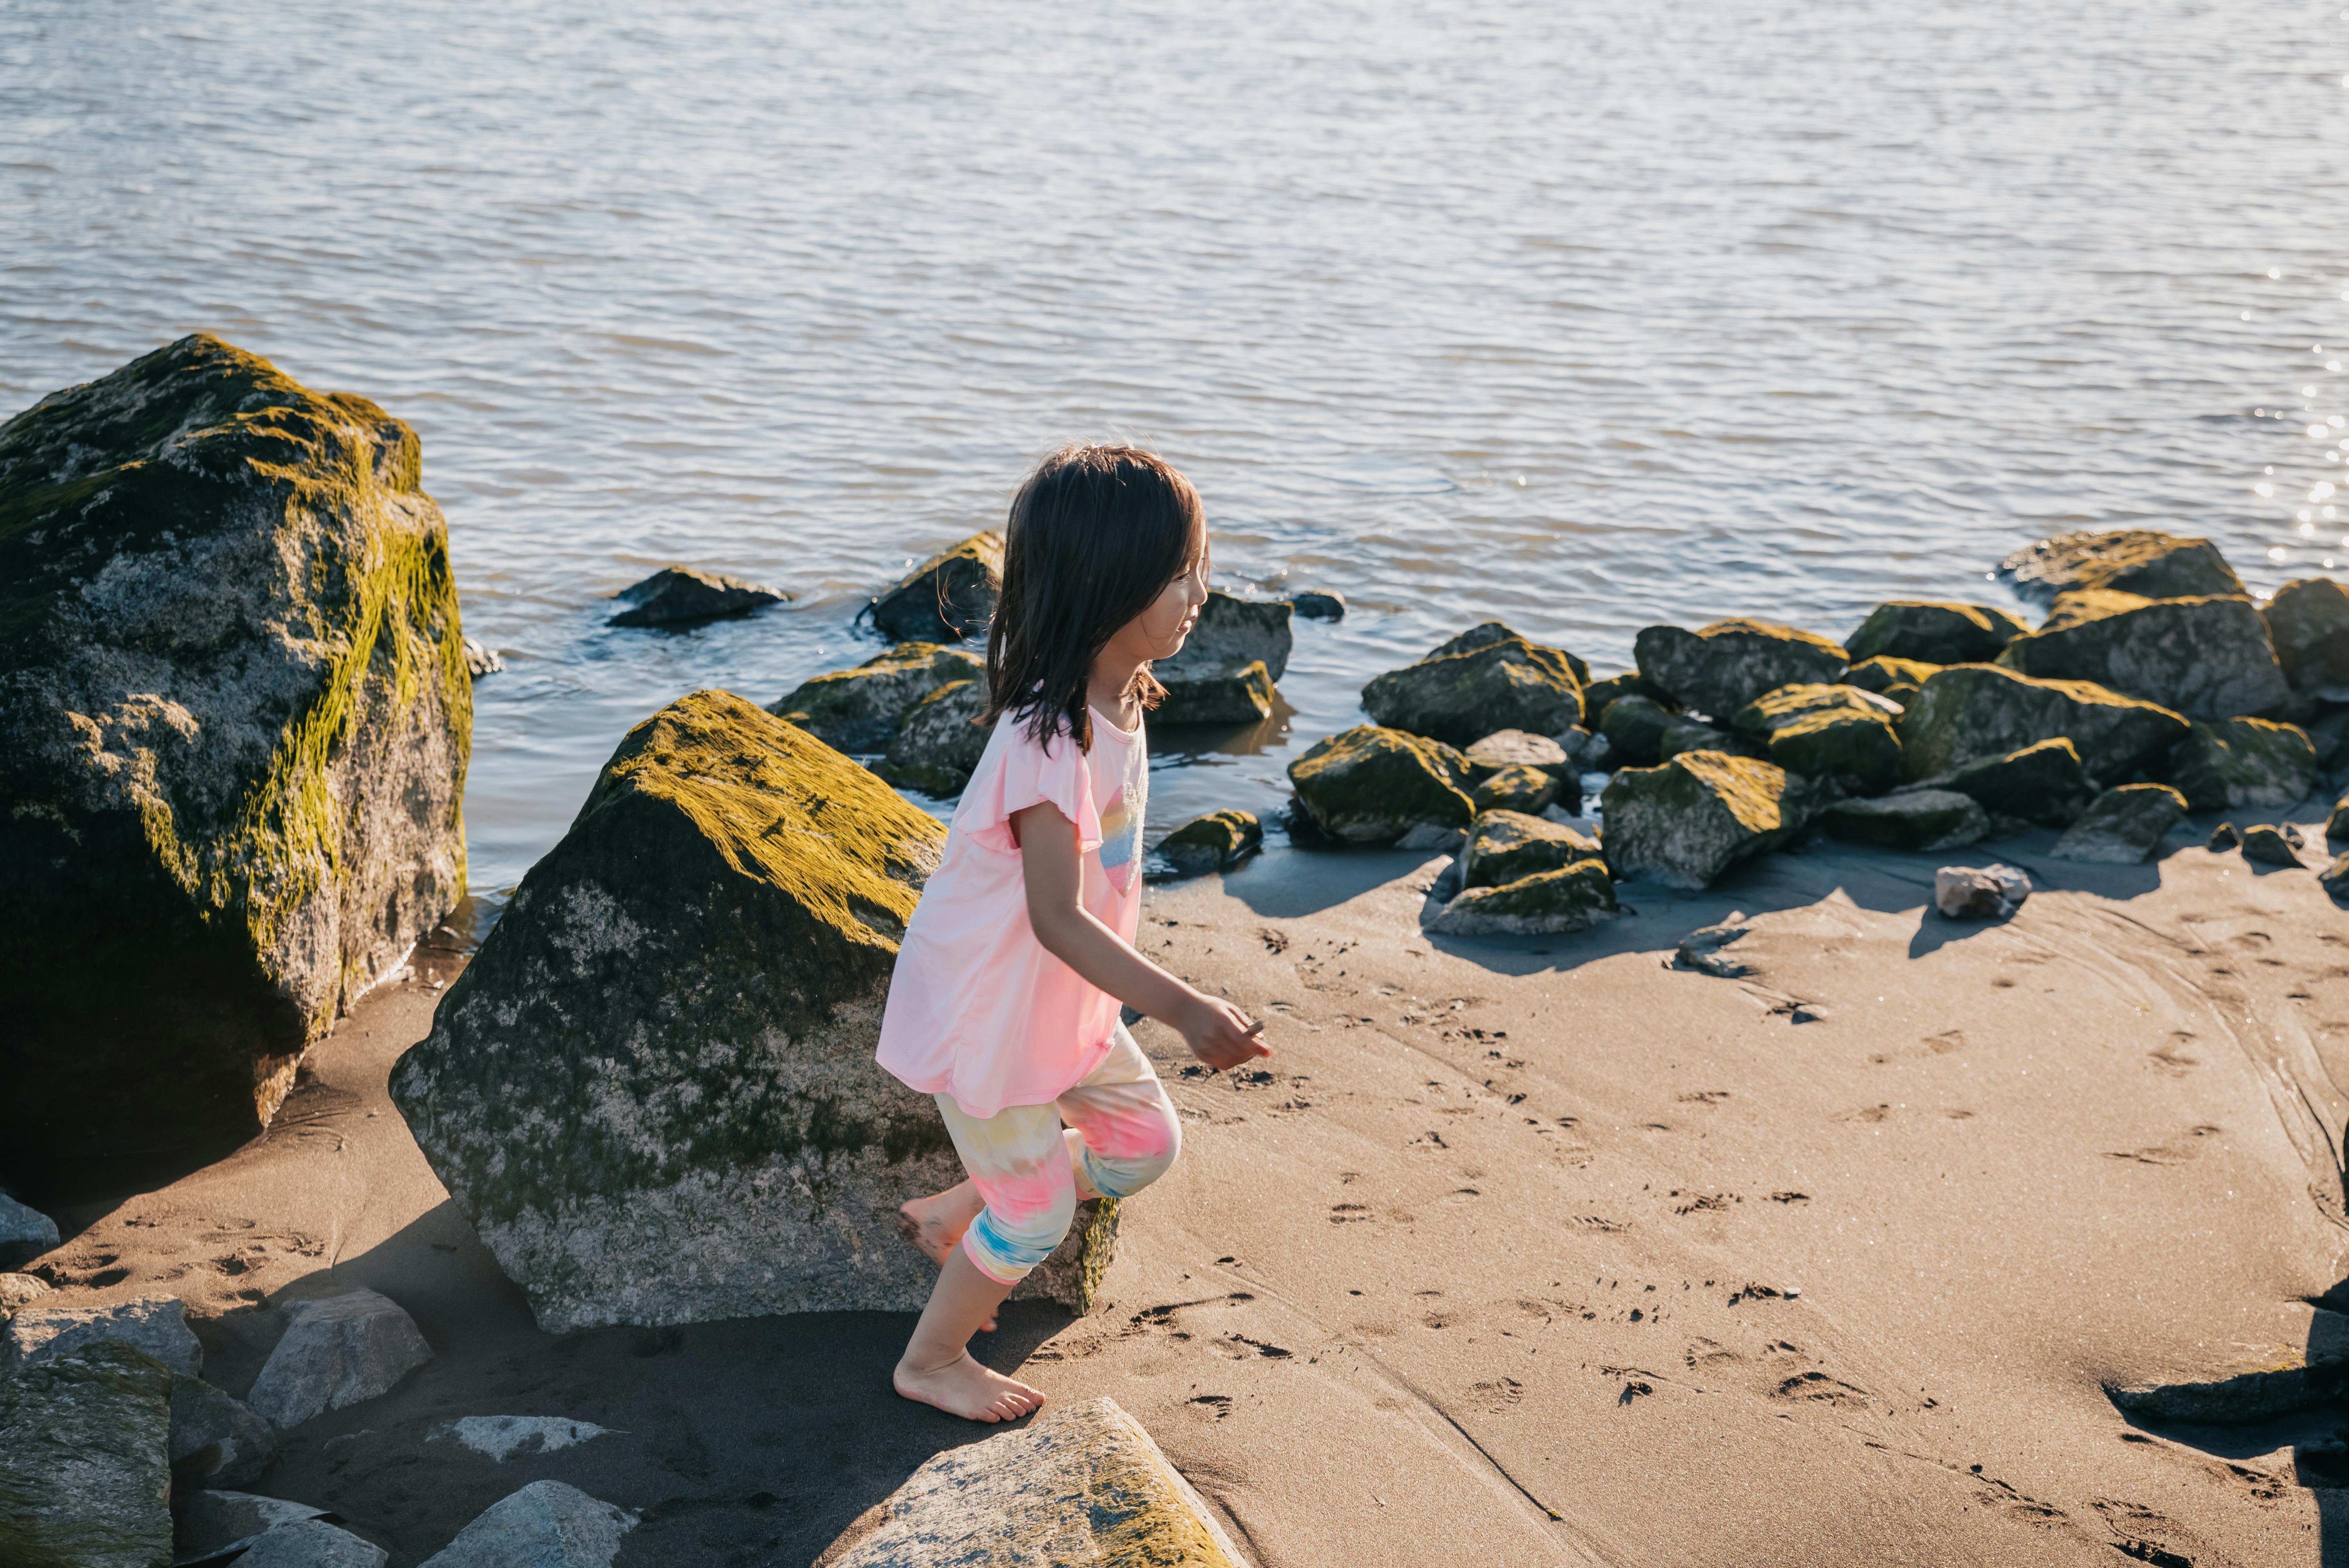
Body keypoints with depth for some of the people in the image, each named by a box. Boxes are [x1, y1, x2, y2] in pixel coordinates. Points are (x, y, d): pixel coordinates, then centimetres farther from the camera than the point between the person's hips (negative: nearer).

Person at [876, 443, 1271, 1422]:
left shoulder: (1114, 701, -4)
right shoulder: (1049, 741, -33)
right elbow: (1058, 918, -34)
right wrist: (1181, 1009, -40)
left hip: (1064, 1004, 8)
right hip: (986, 1013, -8)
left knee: (1144, 1141, 18)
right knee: (1037, 1215, 8)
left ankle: (953, 1217, 34)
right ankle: (931, 1362, 34)